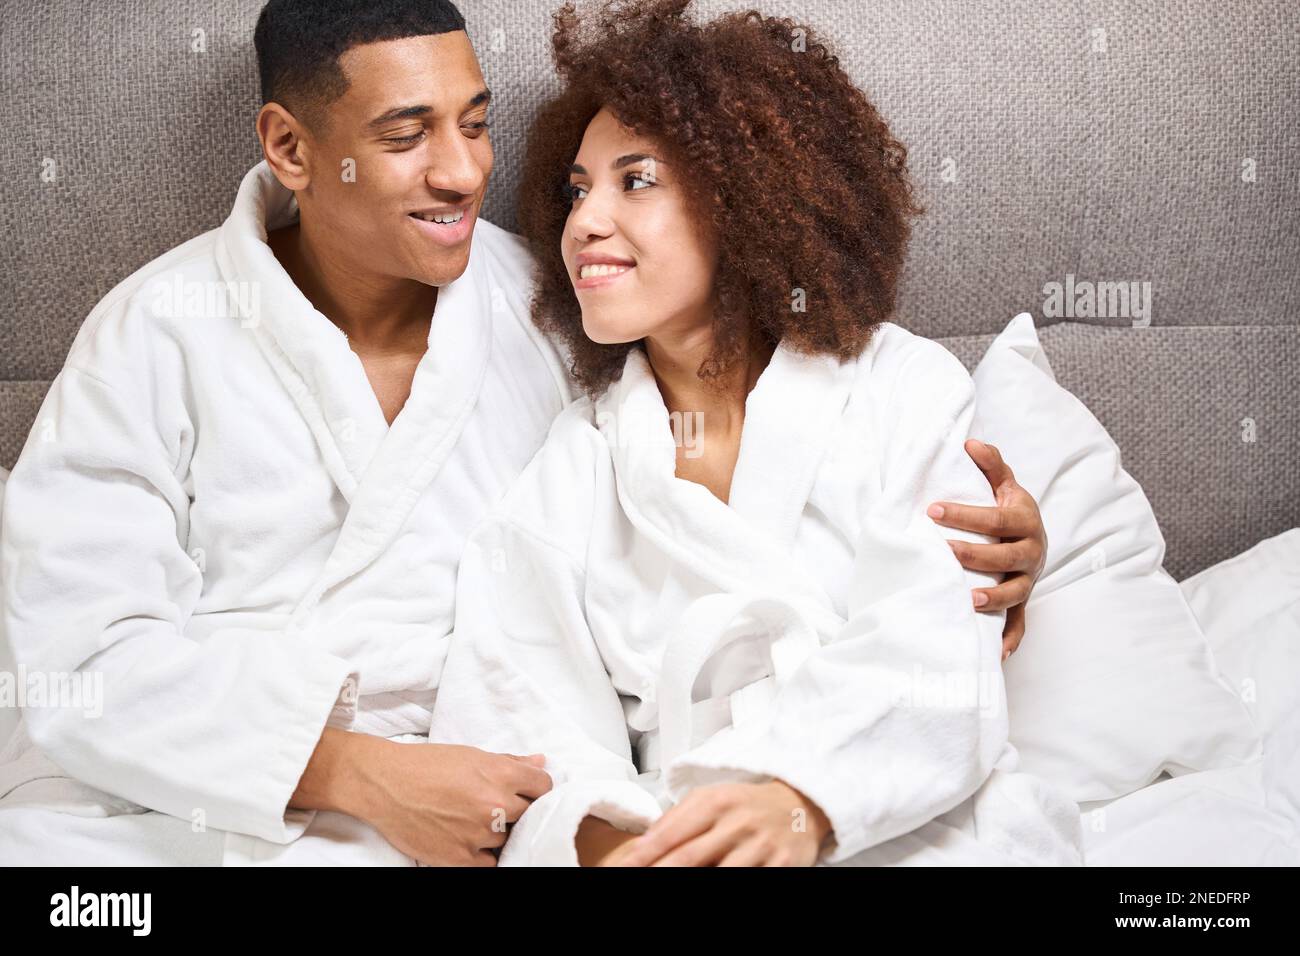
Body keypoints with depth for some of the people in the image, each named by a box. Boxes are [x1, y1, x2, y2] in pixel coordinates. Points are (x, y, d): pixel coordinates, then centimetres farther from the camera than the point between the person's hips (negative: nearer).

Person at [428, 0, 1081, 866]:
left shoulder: (907, 392, 5)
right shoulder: (573, 458, 11)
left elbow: (931, 681, -8)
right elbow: (534, 732, 1)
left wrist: (802, 805, -27)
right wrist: (598, 836, -20)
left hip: (917, 829, 0)